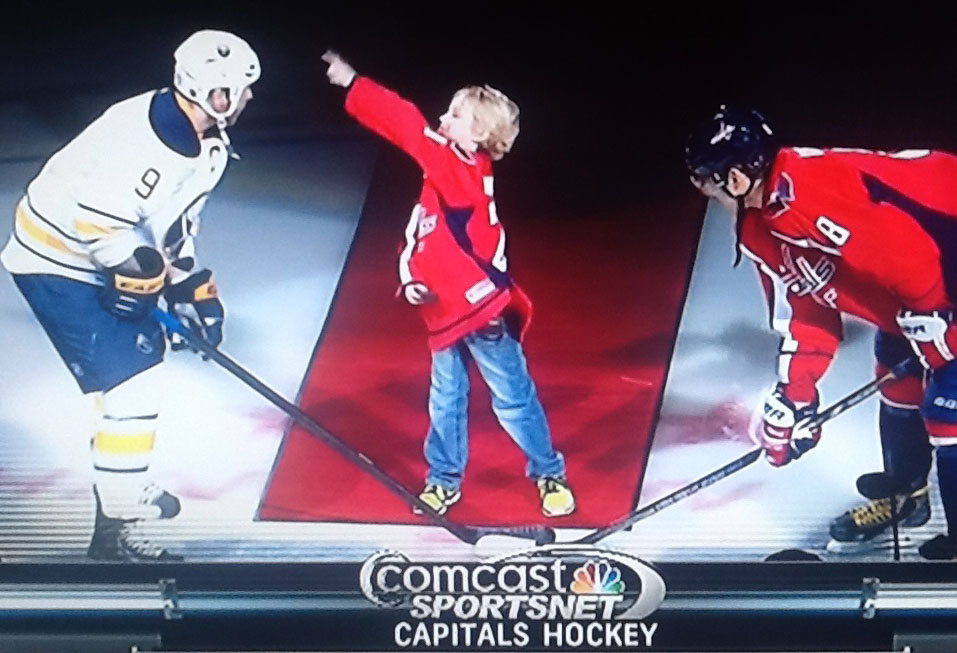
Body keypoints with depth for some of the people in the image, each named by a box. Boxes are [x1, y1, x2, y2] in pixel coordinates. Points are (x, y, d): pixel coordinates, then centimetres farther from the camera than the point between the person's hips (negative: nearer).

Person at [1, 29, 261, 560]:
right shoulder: (144, 139, -29)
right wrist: (150, 272, -22)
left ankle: (125, 485, 42)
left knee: (144, 354, 22)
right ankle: (115, 527, -8)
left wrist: (193, 287, 6)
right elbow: (99, 223, -32)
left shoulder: (205, 141, 2)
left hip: (105, 259, 10)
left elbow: (177, 220, 11)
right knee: (132, 380, -15)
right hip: (57, 263, -10)